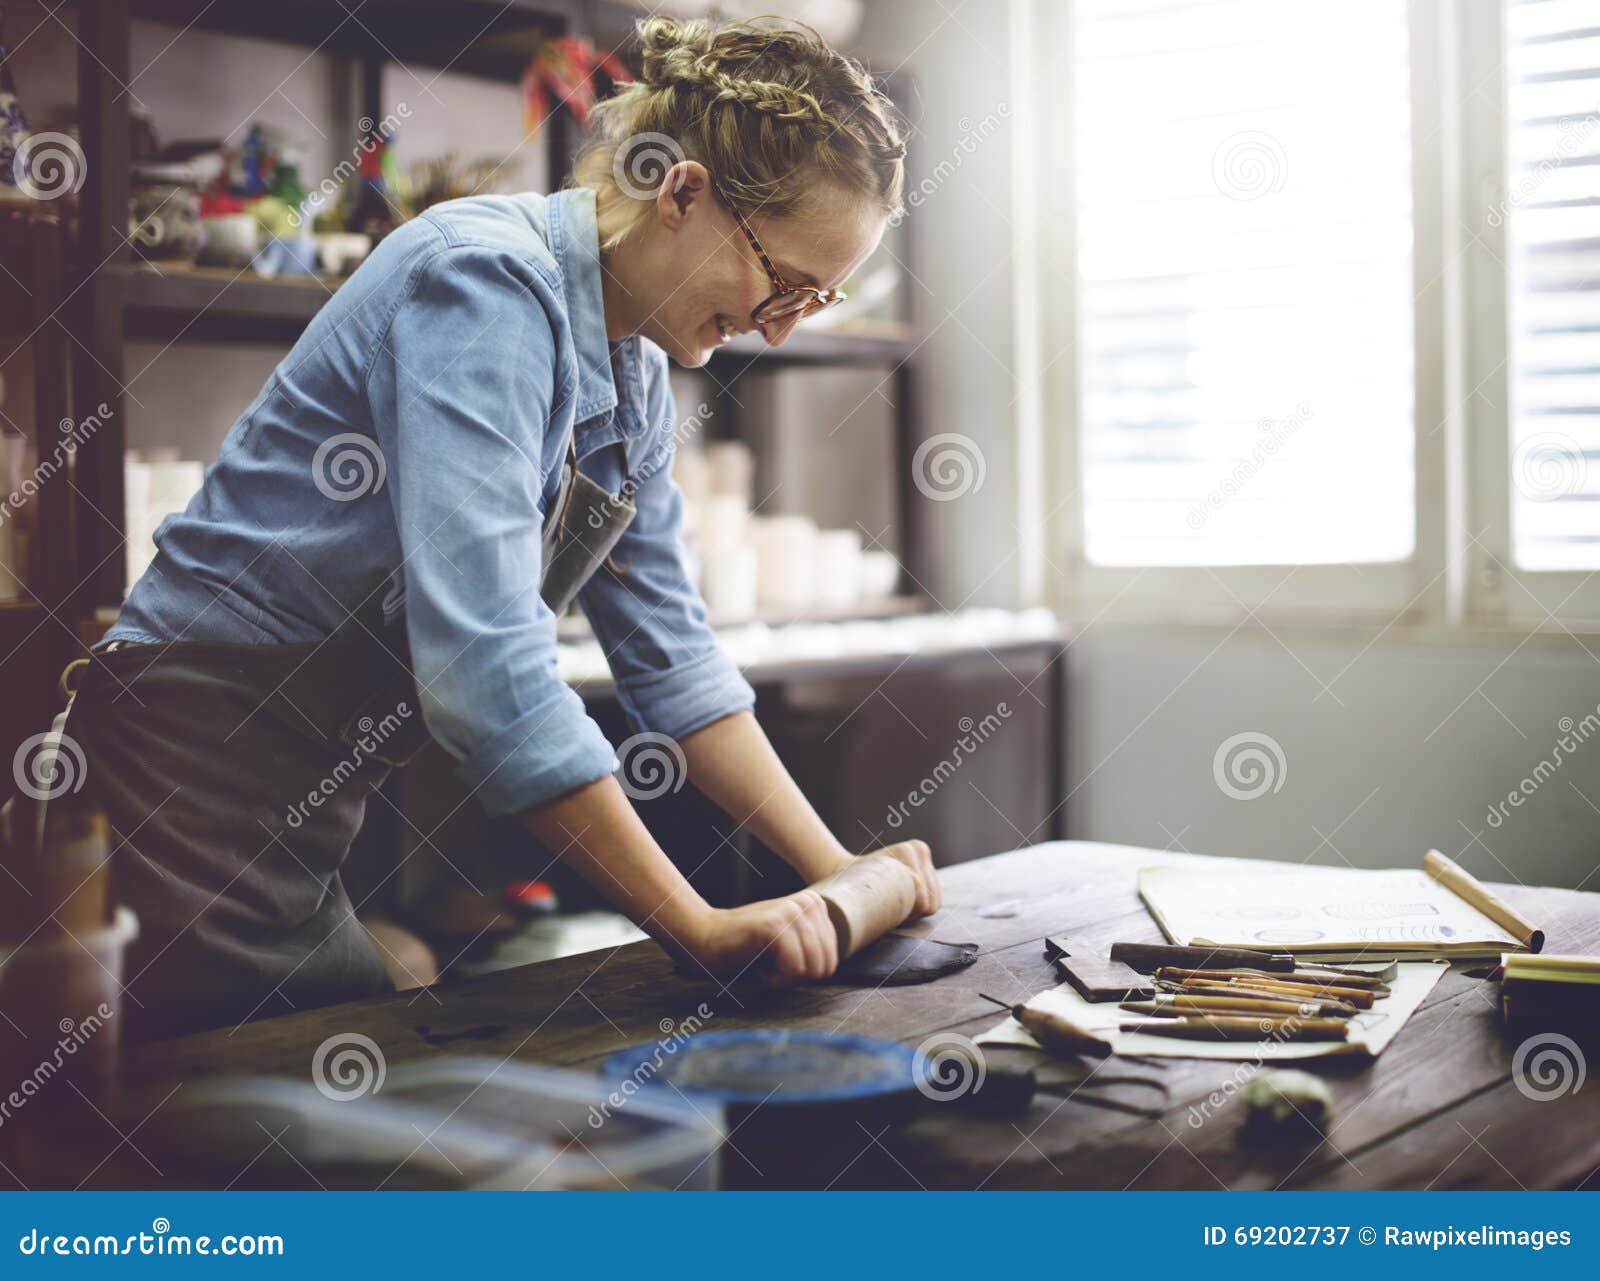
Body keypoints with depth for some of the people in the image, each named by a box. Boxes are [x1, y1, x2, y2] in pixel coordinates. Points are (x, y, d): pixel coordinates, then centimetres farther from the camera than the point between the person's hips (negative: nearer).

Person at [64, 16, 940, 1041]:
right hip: (200, 780, -9)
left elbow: (671, 659, 13)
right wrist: (700, 930, -25)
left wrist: (837, 876, 5)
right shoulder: (489, 284, -21)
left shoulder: (637, 378, 8)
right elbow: (482, 664, -30)